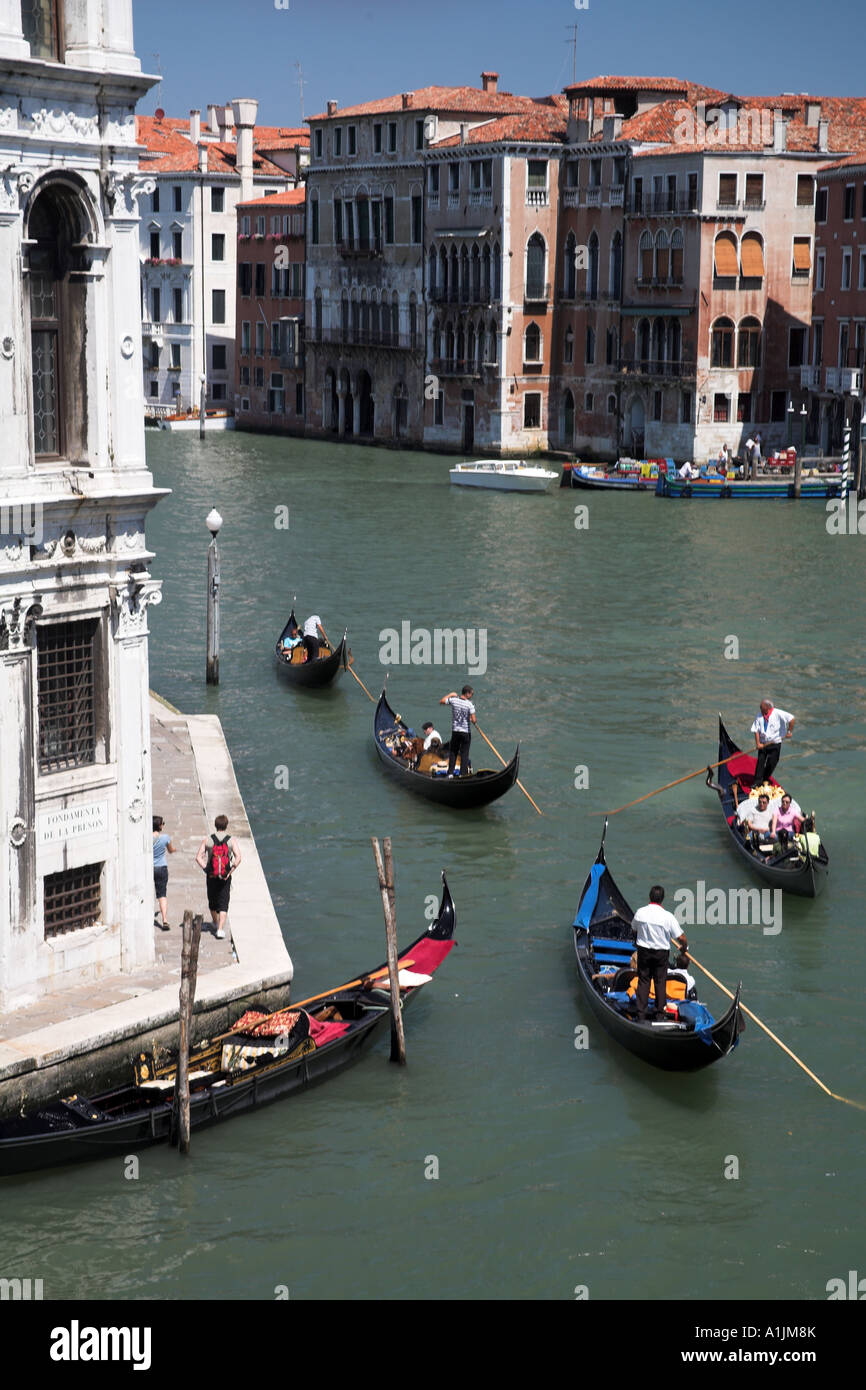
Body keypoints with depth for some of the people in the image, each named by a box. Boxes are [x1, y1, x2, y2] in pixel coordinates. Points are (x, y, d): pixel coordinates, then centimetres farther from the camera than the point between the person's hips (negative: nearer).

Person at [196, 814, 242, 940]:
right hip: (225, 877, -1)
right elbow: (238, 858, -15)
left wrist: (206, 869, -5)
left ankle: (216, 924, 39)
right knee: (223, 904, 2)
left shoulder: (207, 841, -1)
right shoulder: (232, 841, -4)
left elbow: (198, 857, -9)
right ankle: (220, 929, -12)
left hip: (211, 877, 1)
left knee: (212, 902, 21)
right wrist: (230, 871, -9)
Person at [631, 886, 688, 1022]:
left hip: (643, 951, 2)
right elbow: (681, 937, -14)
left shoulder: (640, 912, -10)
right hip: (661, 953, -2)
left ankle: (640, 1015, 7)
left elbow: (634, 927, 11)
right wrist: (684, 947, 7)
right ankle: (660, 1012, 18)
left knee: (643, 982, 9)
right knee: (660, 982, 12)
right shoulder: (668, 916, -18)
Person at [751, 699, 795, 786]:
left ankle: (765, 780, 20)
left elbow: (791, 718, -11)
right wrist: (758, 743, -10)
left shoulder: (778, 713, -10)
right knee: (760, 762, -5)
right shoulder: (759, 715, -1)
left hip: (775, 744, -2)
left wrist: (790, 732, -10)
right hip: (762, 744, 2)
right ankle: (757, 782, -3)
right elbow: (756, 730, -2)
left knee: (771, 763, 2)